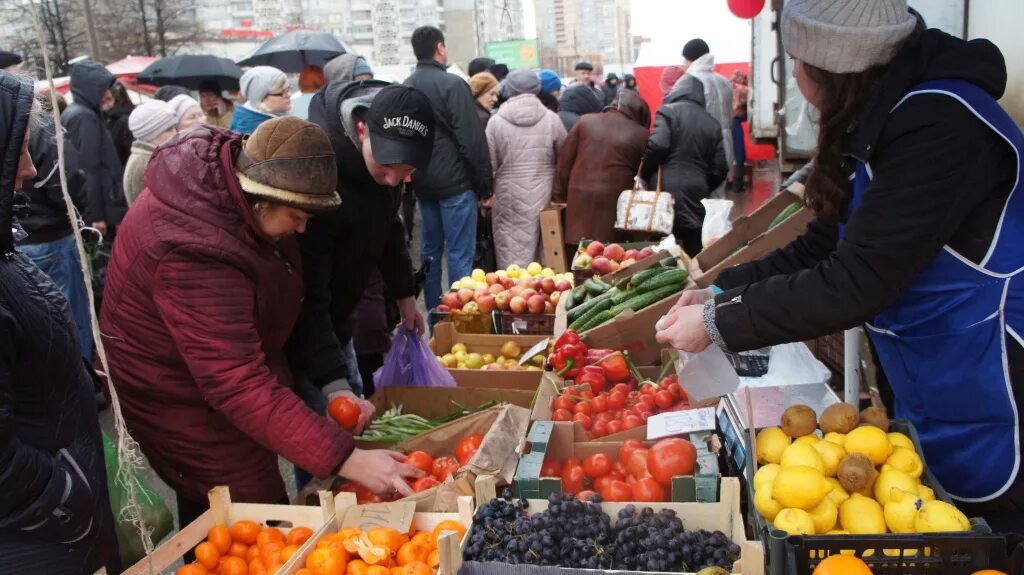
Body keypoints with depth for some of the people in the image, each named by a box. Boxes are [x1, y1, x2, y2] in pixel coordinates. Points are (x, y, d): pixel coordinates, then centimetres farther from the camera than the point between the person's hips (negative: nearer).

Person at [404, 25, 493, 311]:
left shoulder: (405, 88, 8)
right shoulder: (452, 84, -13)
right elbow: (472, 140, -15)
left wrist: (416, 174, 18)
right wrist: (485, 186, -8)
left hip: (423, 183, 7)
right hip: (455, 182, -7)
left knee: (430, 249, 15)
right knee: (459, 254, -2)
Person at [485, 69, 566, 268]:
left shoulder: (496, 121, -5)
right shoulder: (551, 118, -3)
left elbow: (489, 164, -2)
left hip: (509, 198, -1)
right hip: (544, 196, 1)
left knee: (512, 258, 3)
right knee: (544, 255, 9)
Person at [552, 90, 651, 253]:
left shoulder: (586, 121, 9)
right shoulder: (641, 135, 4)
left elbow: (564, 160, 7)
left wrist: (558, 197, 10)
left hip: (580, 200, 2)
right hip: (615, 204, -2)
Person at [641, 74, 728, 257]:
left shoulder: (668, 111, 1)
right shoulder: (712, 123, 15)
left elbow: (657, 145, -13)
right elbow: (720, 168, 11)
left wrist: (643, 175, 1)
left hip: (666, 189, -4)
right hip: (696, 193, 4)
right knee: (695, 252, 9)